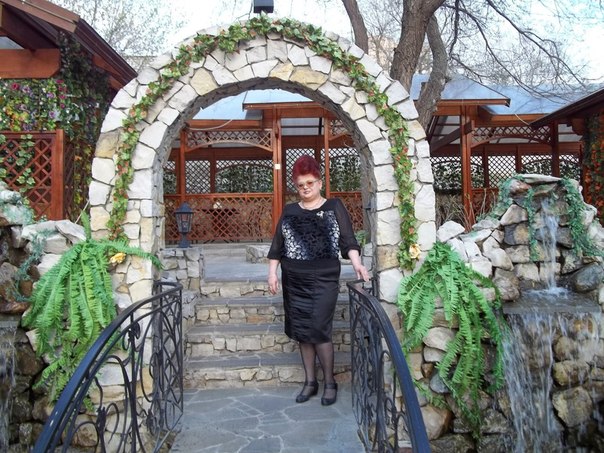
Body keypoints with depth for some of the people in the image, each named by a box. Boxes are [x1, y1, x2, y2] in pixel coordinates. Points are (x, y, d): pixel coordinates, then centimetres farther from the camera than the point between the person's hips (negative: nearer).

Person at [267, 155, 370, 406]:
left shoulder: (334, 207, 2)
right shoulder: (289, 211, 11)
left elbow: (348, 240, -3)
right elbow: (277, 246, 12)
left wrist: (356, 263, -19)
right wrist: (272, 272, 4)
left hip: (324, 280, -4)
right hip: (294, 282, 4)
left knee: (319, 331, -7)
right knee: (302, 332, 8)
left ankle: (330, 383, 11)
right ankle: (310, 381, 22)